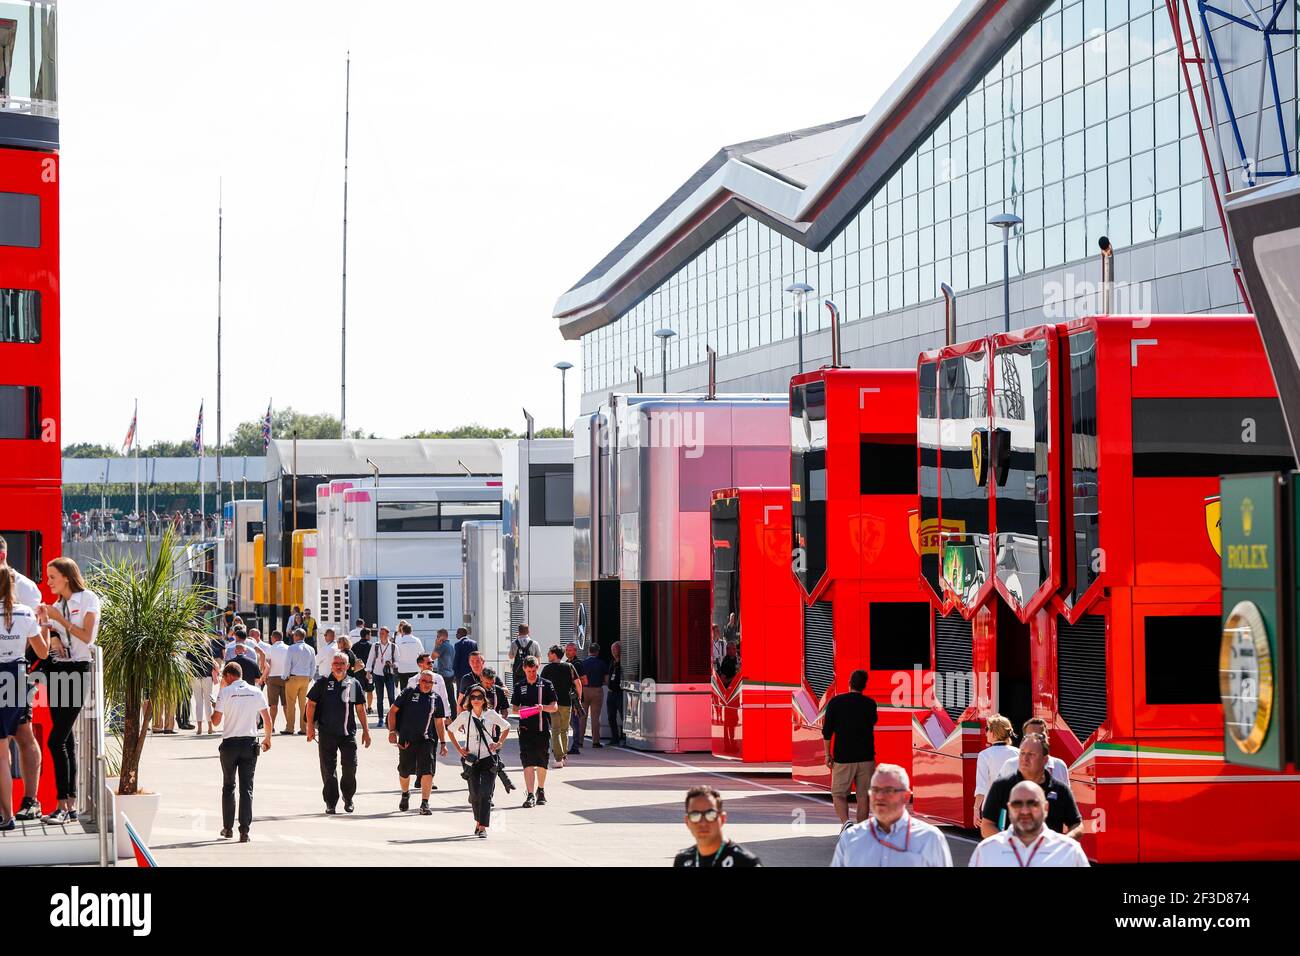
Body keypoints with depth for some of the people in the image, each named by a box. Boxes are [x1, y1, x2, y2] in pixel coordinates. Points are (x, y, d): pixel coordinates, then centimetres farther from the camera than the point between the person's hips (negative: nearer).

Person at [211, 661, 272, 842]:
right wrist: (267, 738, 18)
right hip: (250, 743, 1)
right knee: (246, 788, 2)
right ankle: (245, 831, -6)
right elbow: (267, 720, 3)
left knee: (228, 787, 14)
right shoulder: (256, 692, 2)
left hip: (230, 743, -1)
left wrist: (214, 708, 14)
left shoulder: (225, 693, -6)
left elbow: (216, 721, -6)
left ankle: (228, 828, 17)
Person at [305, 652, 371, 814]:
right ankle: (331, 803, 8)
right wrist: (310, 726, -1)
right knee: (328, 769, 1)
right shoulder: (323, 683, 2)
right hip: (327, 732, -1)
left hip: (348, 732, 1)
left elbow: (360, 709, 12)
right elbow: (311, 704, 5)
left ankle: (348, 798, 20)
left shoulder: (354, 684, 7)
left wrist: (366, 730, 11)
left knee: (350, 767, -1)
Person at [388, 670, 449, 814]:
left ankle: (425, 804, -10)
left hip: (426, 740, 1)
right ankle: (405, 794, 41)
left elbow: (439, 722, 14)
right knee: (404, 770, 11)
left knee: (427, 771, -13)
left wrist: (443, 743, 8)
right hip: (406, 739, -1)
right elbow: (393, 711, 4)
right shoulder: (409, 693, 3)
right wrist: (392, 731, -6)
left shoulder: (436, 699, 10)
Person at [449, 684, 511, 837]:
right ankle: (478, 821, 29)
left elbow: (506, 727, 15)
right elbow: (451, 730, 14)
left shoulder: (491, 715, -1)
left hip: (489, 758, -1)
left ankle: (483, 827, -12)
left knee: (485, 793, -11)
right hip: (471, 759, 1)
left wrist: (499, 743, 4)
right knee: (475, 794, 5)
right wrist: (459, 748, 7)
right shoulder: (464, 716, 0)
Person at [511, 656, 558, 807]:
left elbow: (555, 707, 2)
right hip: (526, 729, 0)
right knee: (528, 762, -9)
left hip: (543, 728, 0)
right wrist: (521, 710, -10)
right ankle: (531, 795, -12)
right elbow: (514, 708, 13)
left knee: (542, 763, 10)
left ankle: (541, 790, 31)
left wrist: (543, 707, -18)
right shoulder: (519, 687, 9)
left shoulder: (546, 685, 4)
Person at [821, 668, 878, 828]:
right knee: (863, 796, 9)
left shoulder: (835, 702, -4)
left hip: (842, 757, -1)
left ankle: (845, 822, -18)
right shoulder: (870, 704, 0)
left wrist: (828, 754, 4)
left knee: (838, 794, 7)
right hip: (866, 757, 1)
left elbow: (827, 731, -4)